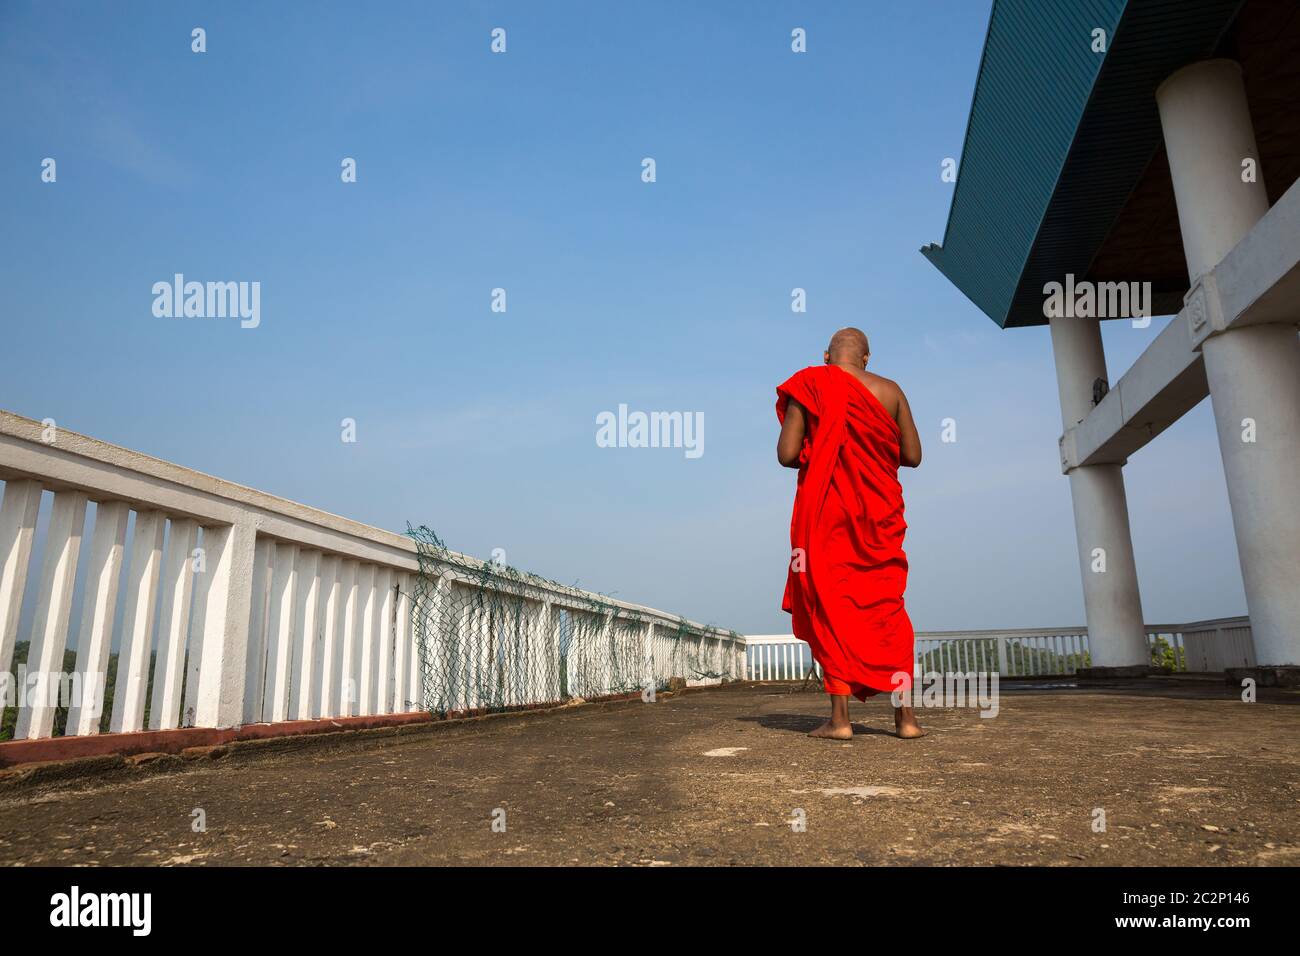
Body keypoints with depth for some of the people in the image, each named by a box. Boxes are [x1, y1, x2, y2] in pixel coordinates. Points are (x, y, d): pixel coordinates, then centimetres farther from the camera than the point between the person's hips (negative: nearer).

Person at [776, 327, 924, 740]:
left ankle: (839, 717, -3)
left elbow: (787, 454, -9)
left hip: (827, 512, -2)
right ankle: (905, 714, 10)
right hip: (879, 514, 3)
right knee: (887, 607, 10)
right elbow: (912, 455, 7)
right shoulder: (890, 391, 5)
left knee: (830, 607, 1)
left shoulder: (809, 386, -3)